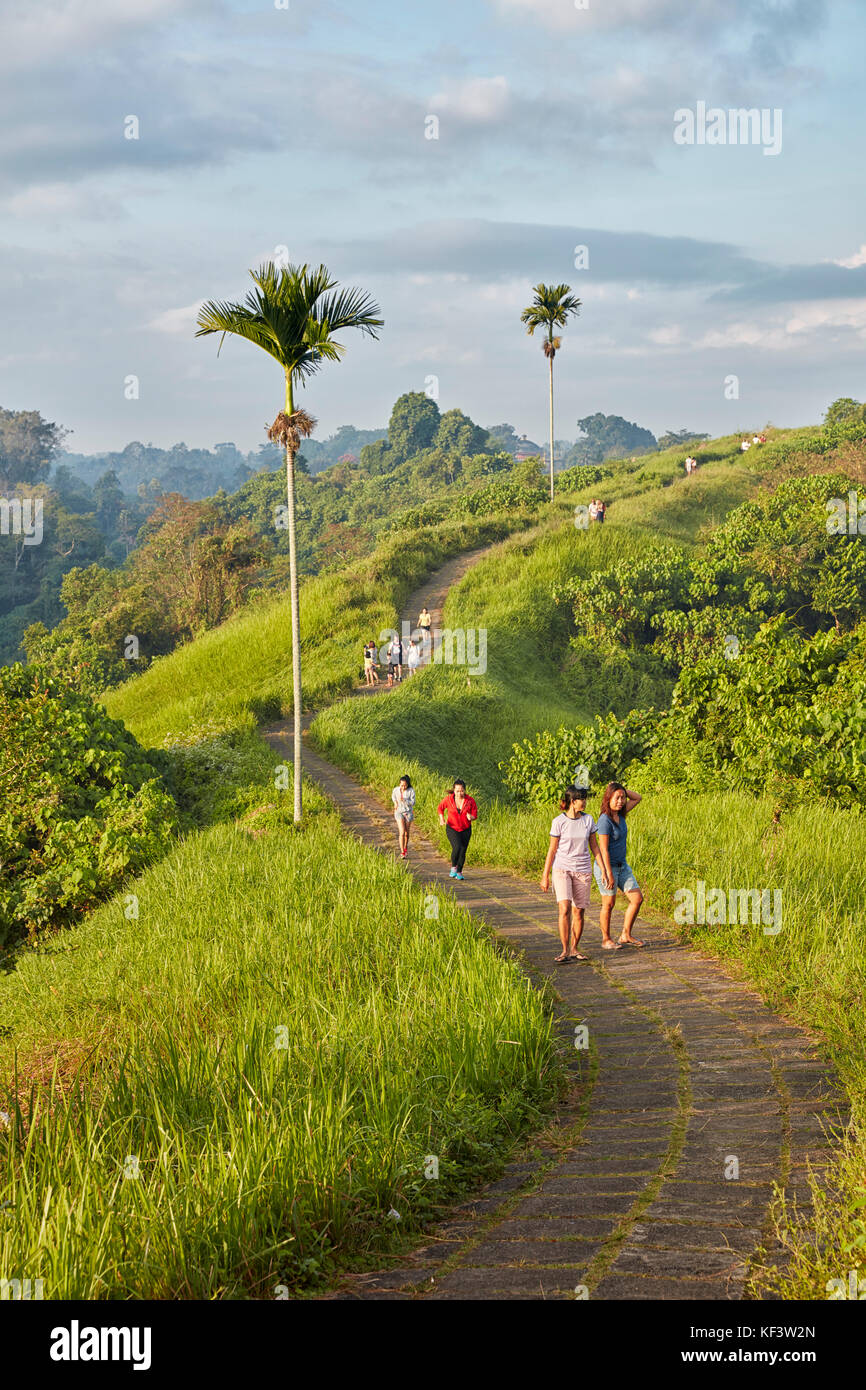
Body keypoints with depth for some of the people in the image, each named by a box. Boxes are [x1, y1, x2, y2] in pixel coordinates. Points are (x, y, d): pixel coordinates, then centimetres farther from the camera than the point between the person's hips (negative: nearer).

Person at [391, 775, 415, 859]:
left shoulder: (411, 790, -15)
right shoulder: (396, 790, -8)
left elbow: (413, 803, -15)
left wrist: (404, 800, -29)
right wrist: (395, 802, -1)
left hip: (408, 813, 0)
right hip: (399, 812, 0)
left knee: (406, 833, 14)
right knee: (402, 832, -15)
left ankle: (405, 847, 42)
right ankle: (402, 853, -12)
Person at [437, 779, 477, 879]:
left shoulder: (470, 801, -14)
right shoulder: (448, 799, -15)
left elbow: (475, 815, -4)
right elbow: (440, 807, 5)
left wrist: (471, 817, -27)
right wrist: (441, 818, -10)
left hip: (465, 830, 2)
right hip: (452, 829, -2)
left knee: (463, 852, 3)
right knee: (457, 848, -23)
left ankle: (459, 872, 23)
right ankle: (453, 867, 1)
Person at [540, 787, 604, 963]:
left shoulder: (588, 820, 4)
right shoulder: (559, 821, -5)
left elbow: (594, 847, 13)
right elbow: (552, 850, 1)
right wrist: (545, 876, 2)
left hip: (582, 870, 3)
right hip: (562, 869, -3)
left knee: (579, 911, 3)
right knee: (565, 909, -17)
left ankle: (574, 949, 15)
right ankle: (565, 950, -12)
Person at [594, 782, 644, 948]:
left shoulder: (619, 814, 4)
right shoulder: (605, 820, -19)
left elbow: (637, 798, 16)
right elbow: (603, 849, -20)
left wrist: (622, 790, -1)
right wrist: (609, 874, -21)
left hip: (622, 866, 8)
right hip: (607, 866, -8)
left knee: (637, 899, 5)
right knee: (609, 904, 3)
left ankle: (625, 936, 14)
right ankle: (606, 940, 18)